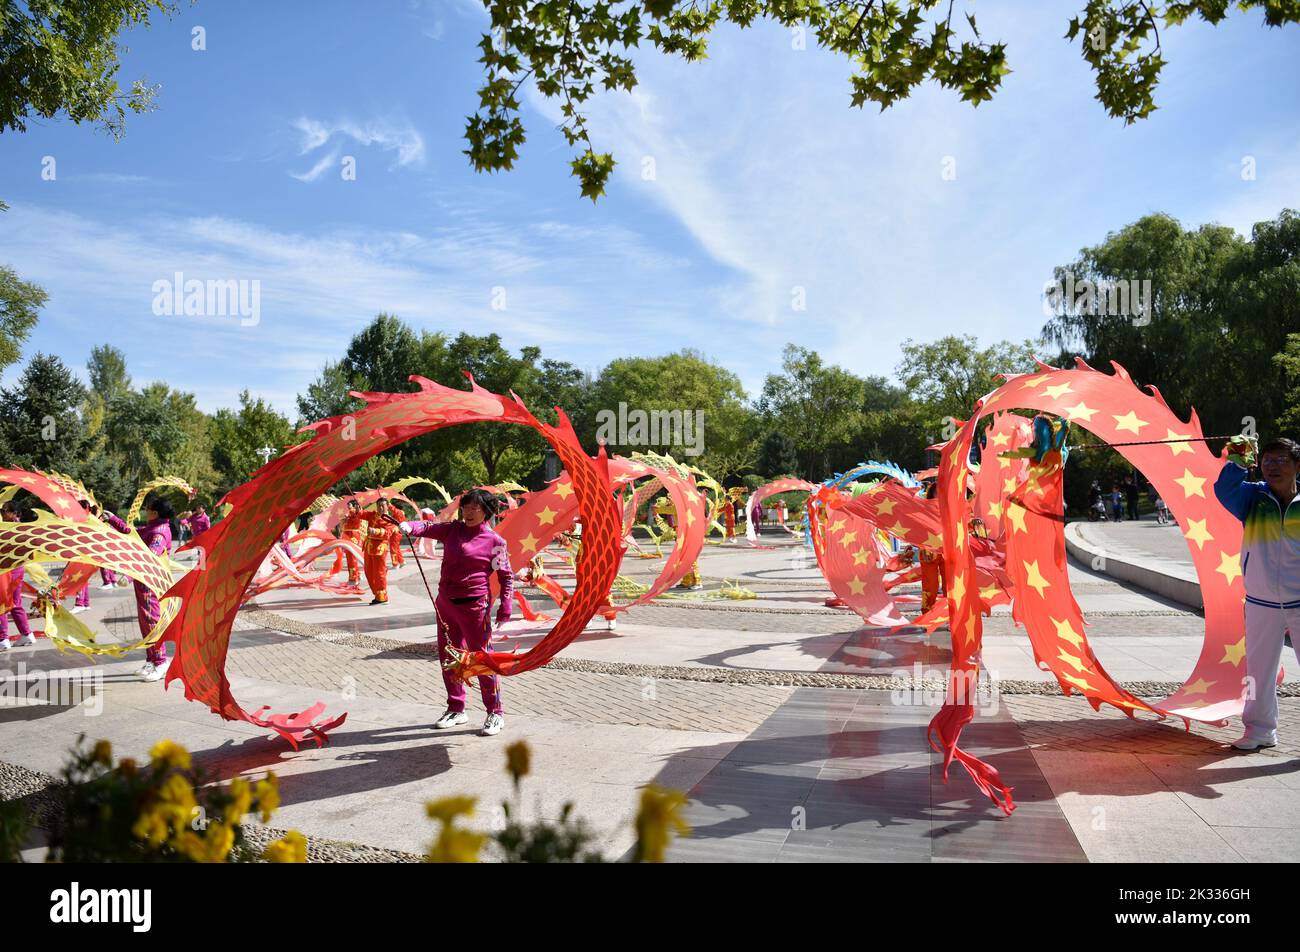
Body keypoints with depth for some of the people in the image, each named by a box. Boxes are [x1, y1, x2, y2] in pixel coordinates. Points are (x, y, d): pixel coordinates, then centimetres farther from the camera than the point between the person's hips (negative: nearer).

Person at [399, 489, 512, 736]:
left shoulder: (494, 541, -6)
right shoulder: (453, 529, 8)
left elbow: (506, 576, -2)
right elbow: (429, 528, -4)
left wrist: (505, 607, -9)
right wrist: (410, 527, -25)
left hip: (473, 604, -6)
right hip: (445, 602, 6)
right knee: (448, 656, 14)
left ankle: (495, 713, 9)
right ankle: (456, 709, 29)